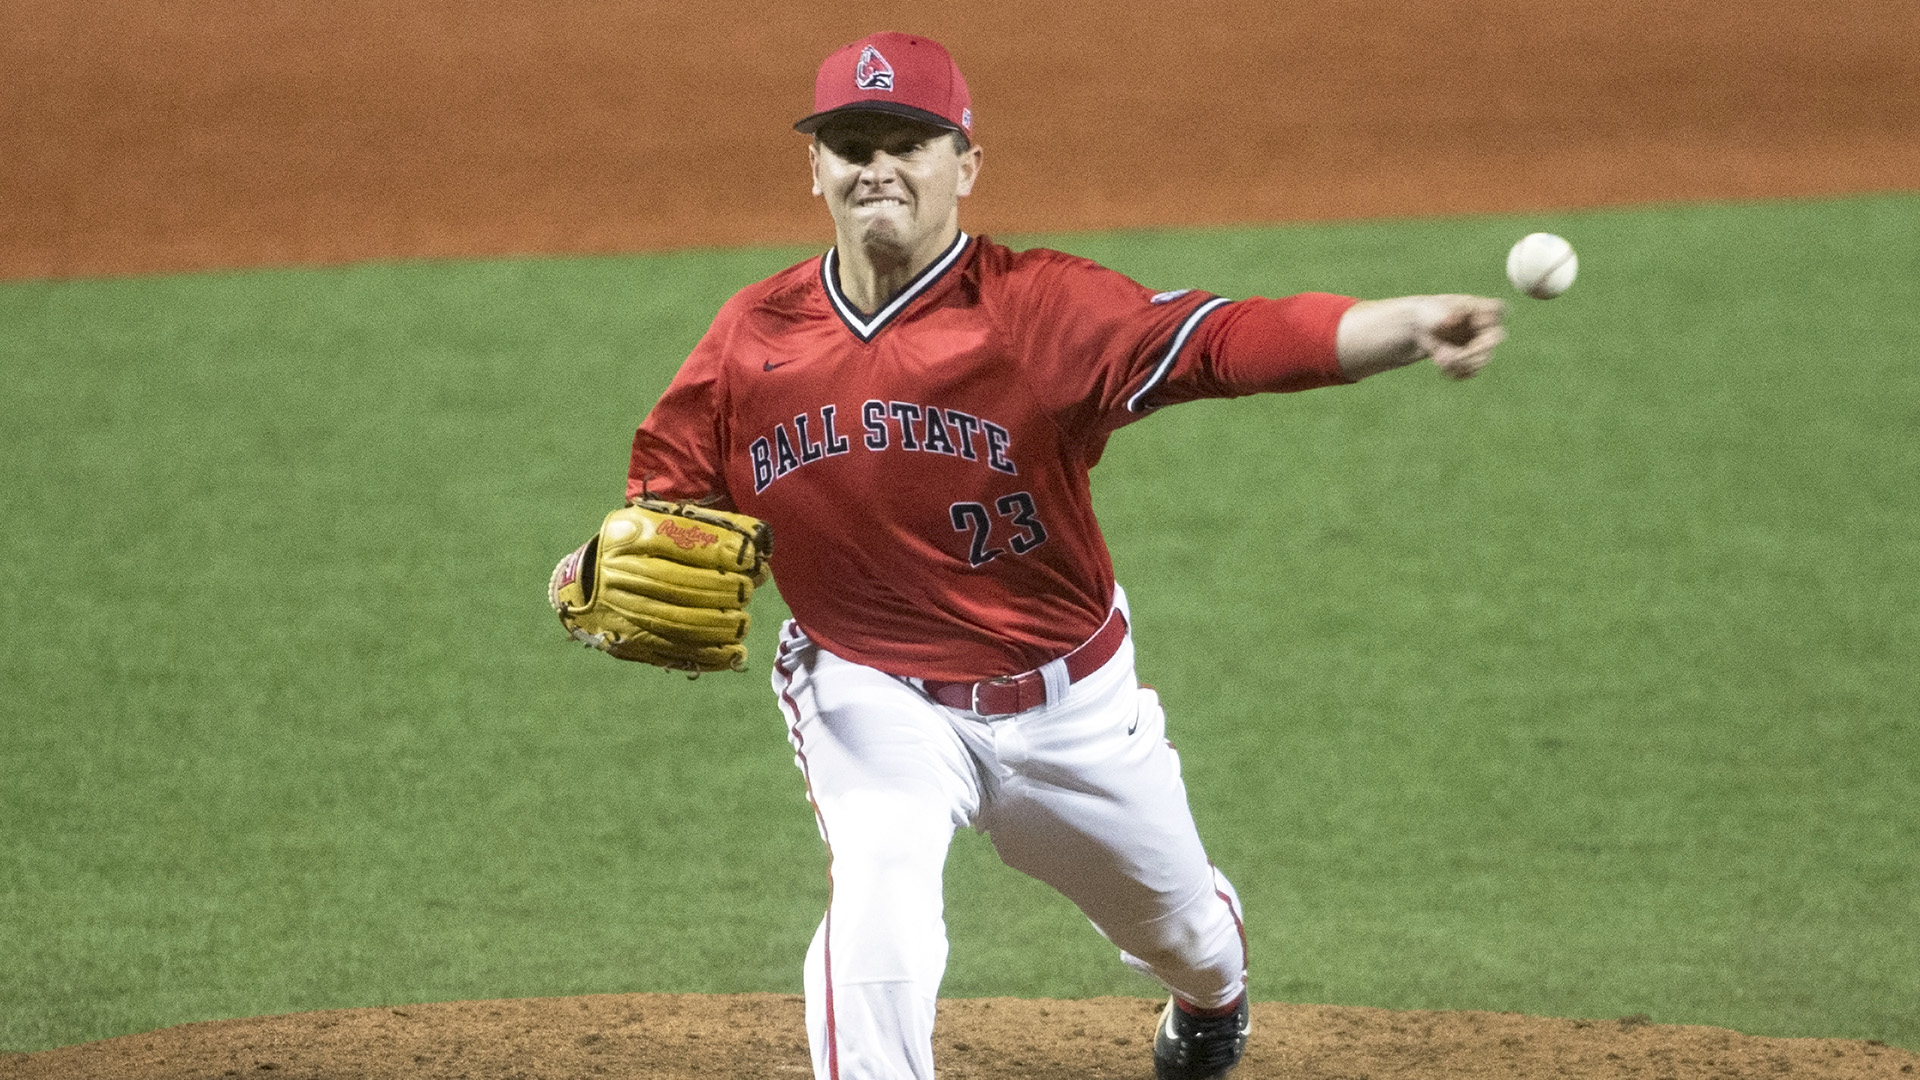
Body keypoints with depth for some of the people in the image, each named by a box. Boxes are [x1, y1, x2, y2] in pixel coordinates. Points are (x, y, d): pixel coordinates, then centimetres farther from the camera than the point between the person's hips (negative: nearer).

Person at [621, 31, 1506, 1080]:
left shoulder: (1038, 306, -22)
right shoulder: (754, 338, -10)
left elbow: (1222, 339, -35)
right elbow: (668, 491, 3)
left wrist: (1409, 326, -51)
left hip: (1067, 698, 0)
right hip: (871, 691, 0)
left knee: (1176, 921, 21)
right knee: (877, 894, -29)